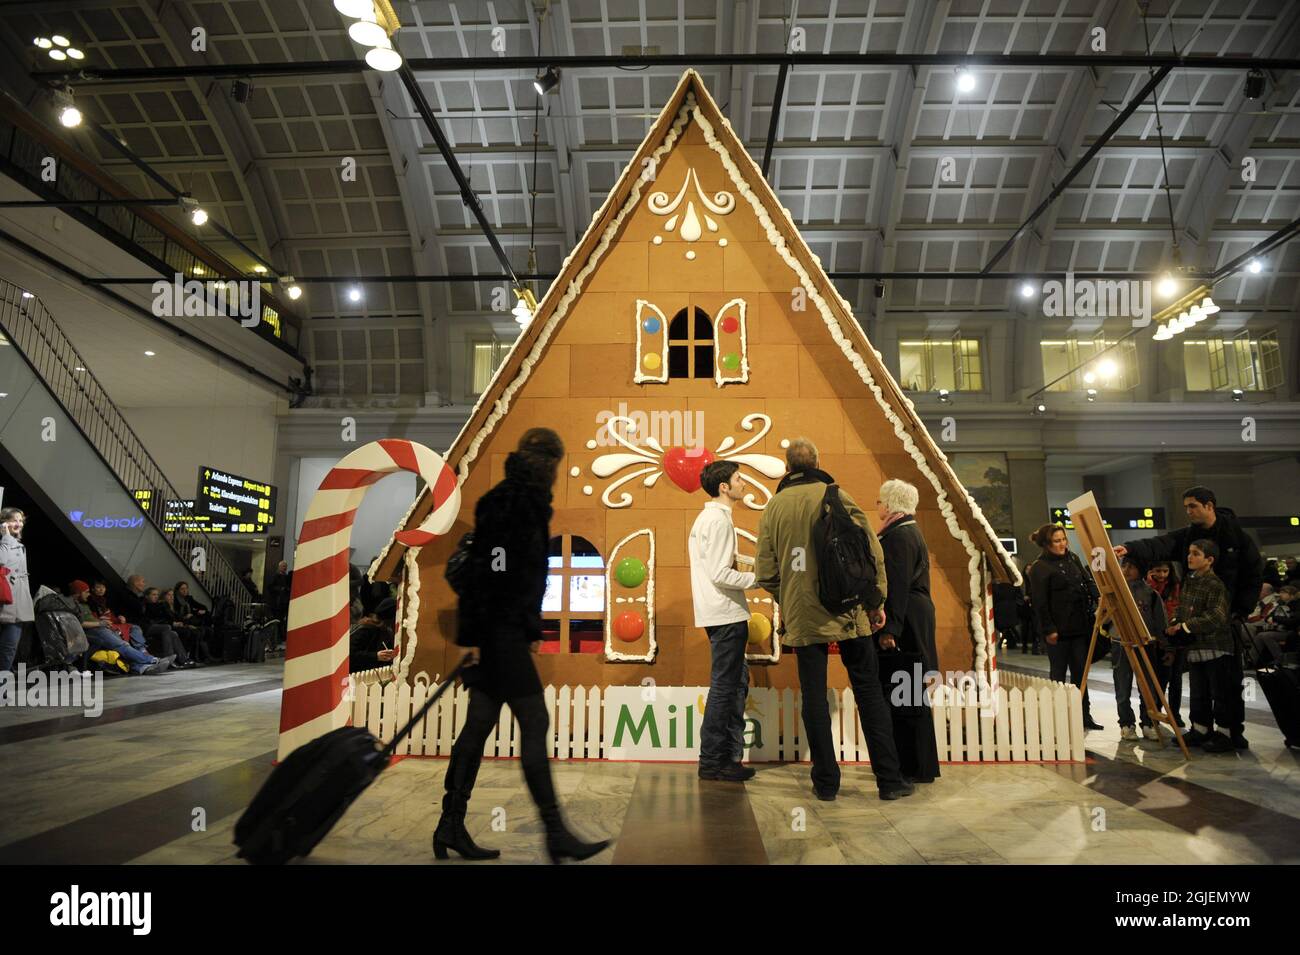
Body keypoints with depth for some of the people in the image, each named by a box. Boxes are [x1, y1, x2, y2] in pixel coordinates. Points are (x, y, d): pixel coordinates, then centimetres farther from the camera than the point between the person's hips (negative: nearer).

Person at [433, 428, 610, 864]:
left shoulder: (527, 503, 17)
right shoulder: (506, 504, -14)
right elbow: (485, 570, -19)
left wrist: (530, 629, 24)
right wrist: (473, 635, -19)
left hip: (507, 631, 10)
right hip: (499, 632, -10)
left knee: (479, 724, 12)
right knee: (534, 723, -6)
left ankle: (451, 827, 21)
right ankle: (555, 833, 2)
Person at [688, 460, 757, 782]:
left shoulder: (706, 517, 17)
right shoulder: (719, 520, -15)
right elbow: (720, 574, -21)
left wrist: (743, 571, 13)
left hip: (719, 614, 10)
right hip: (726, 614, -10)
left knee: (736, 682, 15)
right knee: (724, 686, -3)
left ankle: (731, 754, 21)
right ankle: (712, 762, 6)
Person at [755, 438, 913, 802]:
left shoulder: (773, 507, 3)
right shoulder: (836, 496, -2)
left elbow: (765, 571, 3)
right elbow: (870, 548, -6)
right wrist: (876, 600, 3)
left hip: (801, 618, 1)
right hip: (847, 612, -1)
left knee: (814, 696, 7)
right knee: (869, 692, 8)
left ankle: (825, 782, 13)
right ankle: (889, 779, 13)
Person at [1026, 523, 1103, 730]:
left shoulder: (1073, 559, 10)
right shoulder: (1040, 568, -11)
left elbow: (1087, 581, 13)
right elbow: (1039, 602, -14)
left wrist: (1098, 596, -7)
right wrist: (1048, 629, -16)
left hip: (1079, 626, 6)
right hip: (1058, 629, -6)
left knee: (1080, 671, 12)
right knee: (1059, 673, 3)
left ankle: (1084, 715, 21)